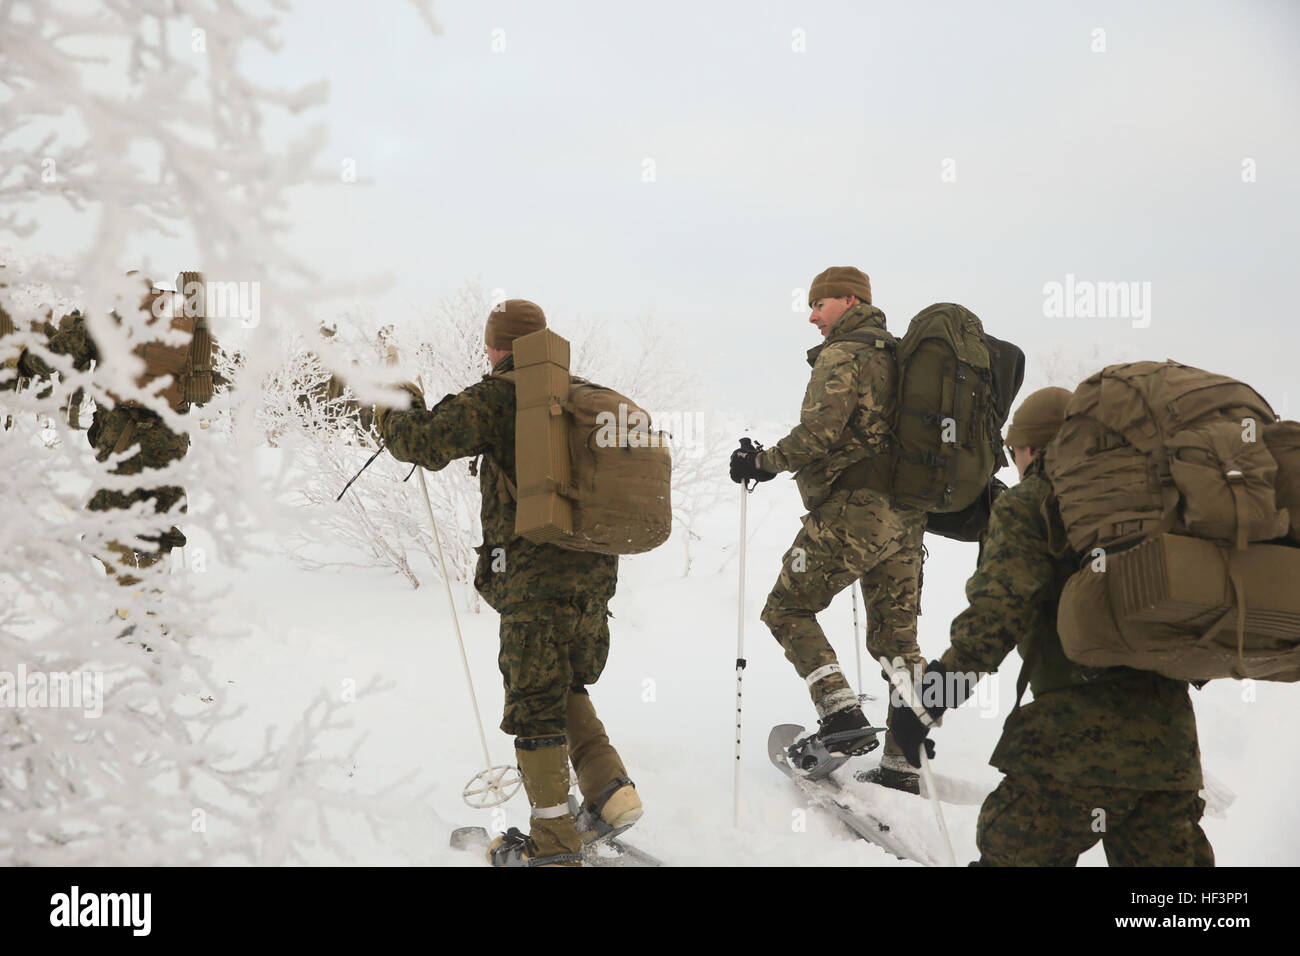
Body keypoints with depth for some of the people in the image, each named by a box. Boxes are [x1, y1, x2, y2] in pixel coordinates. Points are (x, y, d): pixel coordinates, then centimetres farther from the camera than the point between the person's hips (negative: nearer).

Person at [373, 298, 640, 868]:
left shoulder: (498, 397, -9)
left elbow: (424, 443, -11)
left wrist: (394, 403, 6)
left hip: (534, 575, -7)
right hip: (595, 570, 7)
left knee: (534, 703, 3)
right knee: (567, 688, 24)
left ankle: (554, 845, 9)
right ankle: (610, 790, 15)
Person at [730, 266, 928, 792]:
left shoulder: (841, 355, -8)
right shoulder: (896, 354, 18)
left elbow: (818, 434, -20)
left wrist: (762, 462, -7)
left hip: (852, 511, -8)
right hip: (907, 516, 8)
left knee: (787, 609, 5)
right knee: (895, 636, 12)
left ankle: (843, 713, -9)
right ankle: (903, 762, 14)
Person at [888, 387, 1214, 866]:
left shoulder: (1028, 504, -2)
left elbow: (998, 612, -15)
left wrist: (932, 693, -14)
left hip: (1082, 730, -7)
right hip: (1171, 731, 7)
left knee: (1012, 849, 2)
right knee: (1165, 854, 16)